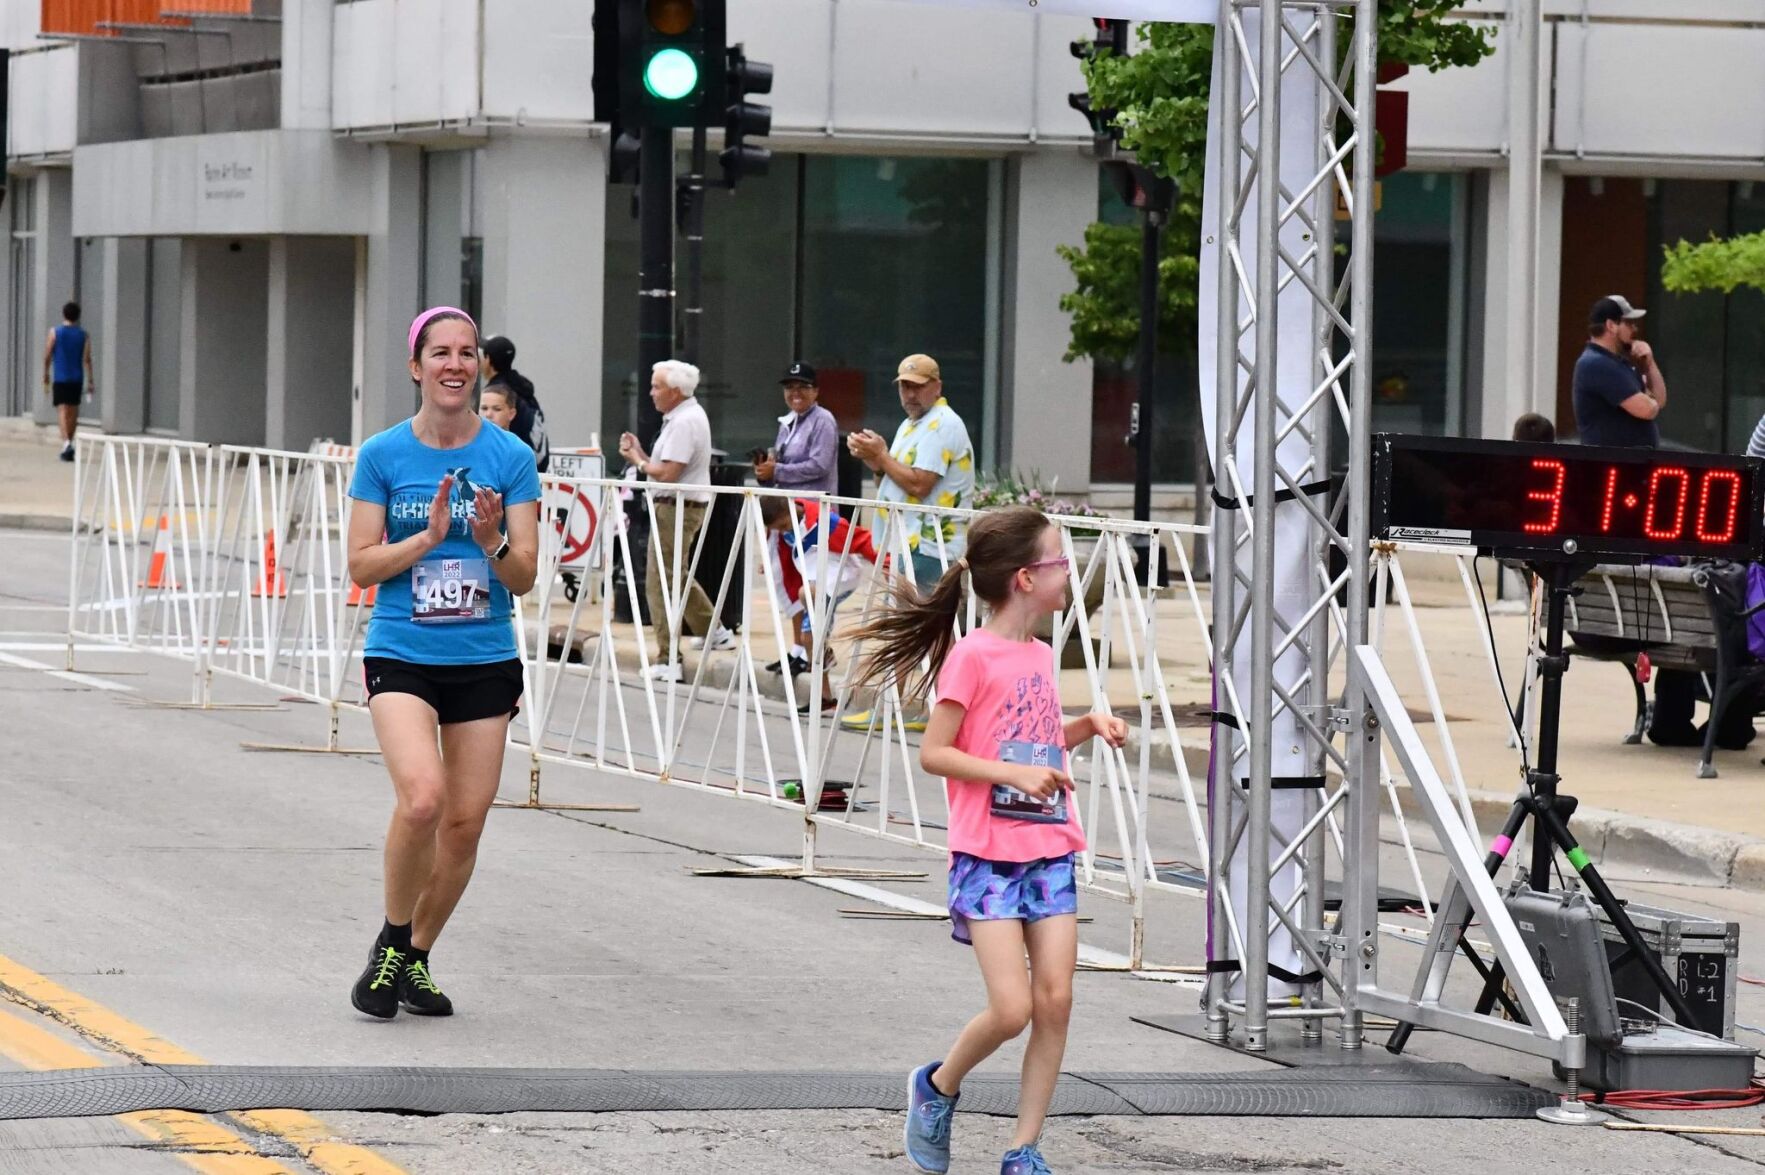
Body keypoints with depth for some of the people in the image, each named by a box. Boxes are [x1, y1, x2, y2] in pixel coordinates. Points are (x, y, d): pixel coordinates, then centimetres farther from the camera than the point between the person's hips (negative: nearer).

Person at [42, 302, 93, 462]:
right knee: (73, 410, 14)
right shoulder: (84, 335, 2)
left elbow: (47, 355, -1)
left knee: (62, 409, -9)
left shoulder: (55, 332, -3)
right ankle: (69, 443, 24)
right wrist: (90, 380, -2)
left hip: (60, 378, -3)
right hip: (77, 378, 3)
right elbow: (87, 359, -3)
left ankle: (66, 442, -29)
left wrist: (46, 374, 13)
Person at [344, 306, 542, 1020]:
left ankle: (416, 958, 24)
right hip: (401, 656, -2)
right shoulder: (383, 455, -1)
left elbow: (524, 577, 0)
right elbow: (362, 565, -2)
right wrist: (429, 536, -16)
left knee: (465, 823, 2)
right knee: (422, 798, -23)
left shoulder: (510, 457, 1)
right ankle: (390, 944, -1)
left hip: (484, 660, 2)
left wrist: (492, 540, -20)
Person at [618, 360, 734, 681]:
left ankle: (667, 661, -7)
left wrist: (638, 461, -7)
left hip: (676, 507, -11)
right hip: (683, 506, 11)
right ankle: (714, 632, 34)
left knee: (662, 582, -8)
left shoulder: (684, 423, -18)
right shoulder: (690, 414, 15)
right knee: (677, 576, 26)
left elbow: (667, 473, -23)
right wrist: (640, 454, 5)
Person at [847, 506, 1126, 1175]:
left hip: (1050, 851, 7)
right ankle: (937, 1087, 17)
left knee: (1055, 1001, -1)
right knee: (1012, 1009, -11)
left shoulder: (1040, 657, 11)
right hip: (989, 855, -7)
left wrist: (1085, 728, 8)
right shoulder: (973, 657, -12)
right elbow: (934, 754, -13)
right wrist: (1015, 773, -23)